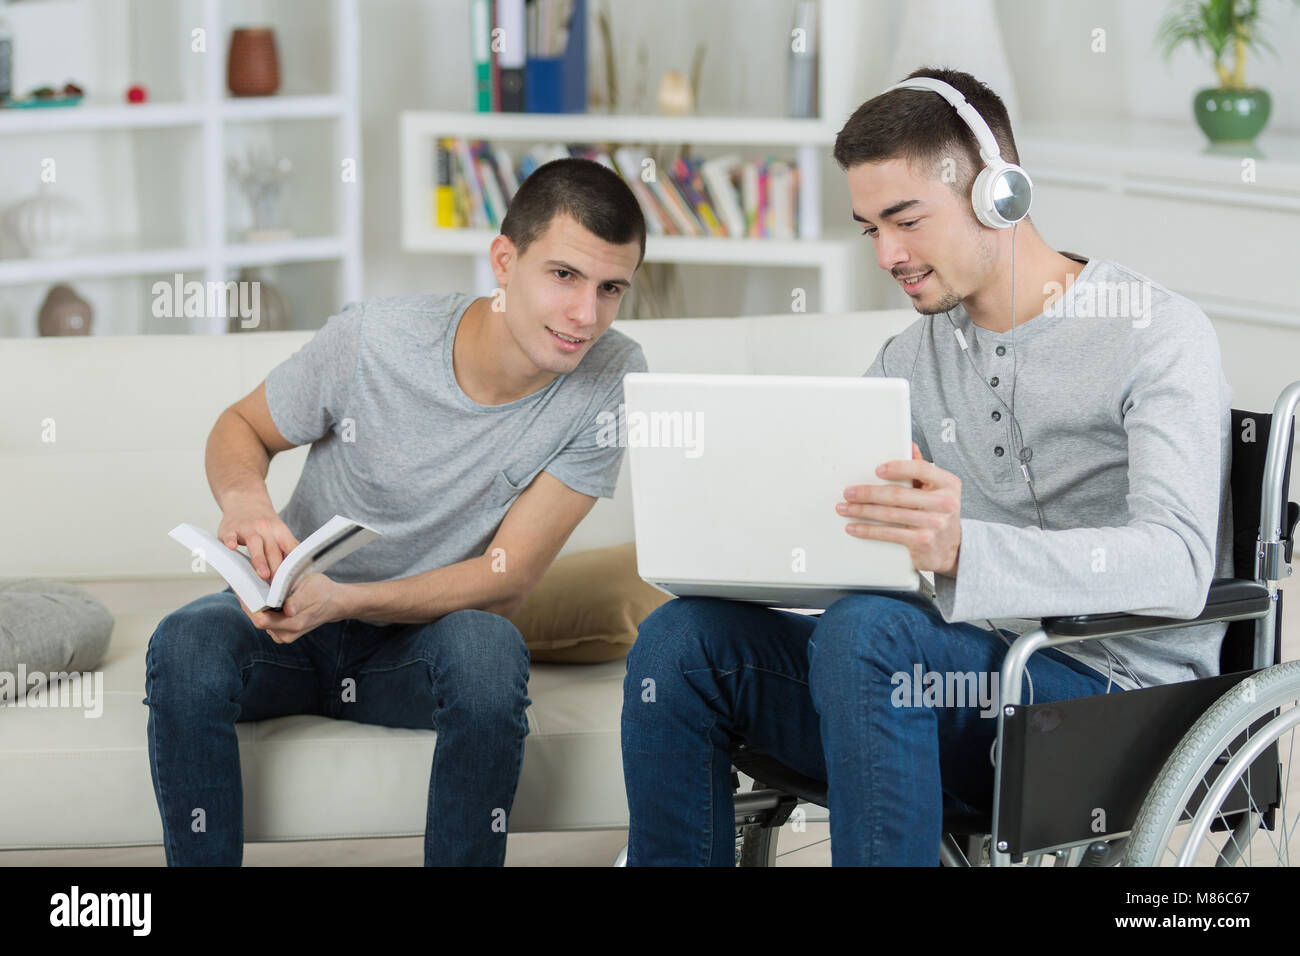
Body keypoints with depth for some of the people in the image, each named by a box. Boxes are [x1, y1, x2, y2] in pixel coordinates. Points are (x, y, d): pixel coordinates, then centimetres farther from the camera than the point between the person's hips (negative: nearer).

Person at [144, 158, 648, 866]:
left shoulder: (611, 383, -18)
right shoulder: (373, 339, -19)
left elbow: (507, 579, -16)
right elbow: (242, 426, 1)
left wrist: (342, 600, -31)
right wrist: (244, 497, -25)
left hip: (425, 631, 0)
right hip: (289, 621, 0)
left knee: (488, 648, -34)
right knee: (186, 645, -31)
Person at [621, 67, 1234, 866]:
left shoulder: (1159, 335, -7)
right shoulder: (913, 358, 16)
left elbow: (1178, 567, -22)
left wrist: (964, 549, -38)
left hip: (1117, 695, -7)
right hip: (970, 679, 7)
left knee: (865, 629, -33)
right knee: (684, 638, -11)